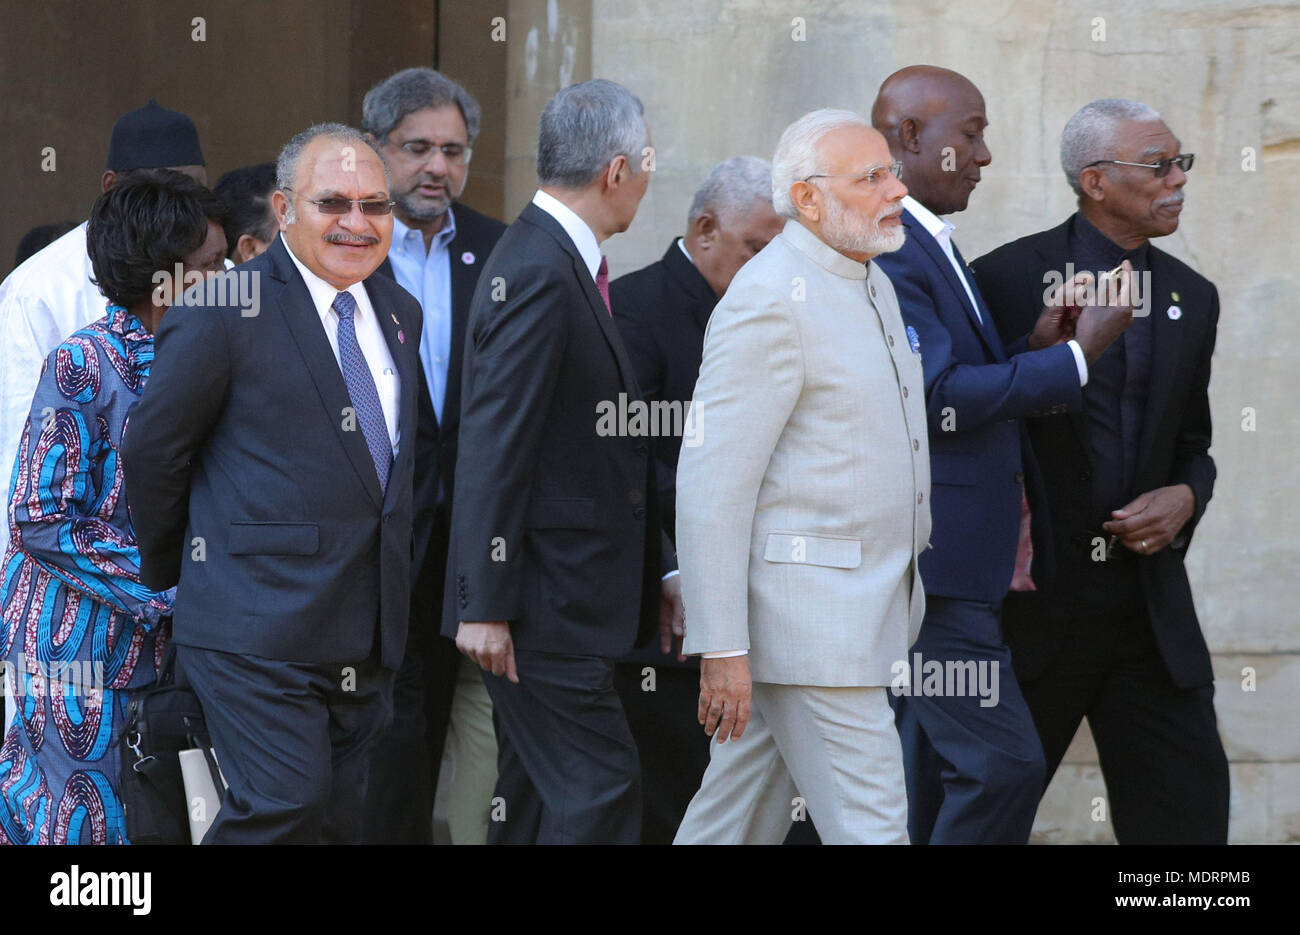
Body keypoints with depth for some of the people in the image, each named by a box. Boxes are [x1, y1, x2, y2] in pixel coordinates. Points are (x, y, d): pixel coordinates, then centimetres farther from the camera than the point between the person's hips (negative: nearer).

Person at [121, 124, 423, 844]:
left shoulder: (399, 313, 14)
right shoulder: (224, 314, -10)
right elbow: (152, 452, -3)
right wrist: (169, 573, 6)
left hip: (365, 639, 7)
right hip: (258, 633, -7)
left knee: (339, 821, 8)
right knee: (285, 809, -18)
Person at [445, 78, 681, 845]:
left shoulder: (564, 264, 15)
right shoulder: (538, 275, -17)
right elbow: (492, 449, -20)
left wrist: (657, 569, 20)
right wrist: (484, 606, -22)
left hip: (571, 599, 10)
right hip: (544, 605, -10)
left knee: (536, 798, 13)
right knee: (600, 787, -11)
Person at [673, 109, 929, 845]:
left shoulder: (871, 284, 15)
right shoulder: (770, 302, -16)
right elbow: (713, 485, -18)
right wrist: (722, 650, -21)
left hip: (862, 609, 9)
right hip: (806, 612, -9)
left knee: (739, 818, 14)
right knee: (868, 827, -9)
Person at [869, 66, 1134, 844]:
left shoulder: (934, 250, 19)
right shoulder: (884, 249, -14)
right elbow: (939, 396, -21)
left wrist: (1035, 349, 1)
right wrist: (1077, 358, -15)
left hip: (957, 566, 11)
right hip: (928, 562, -11)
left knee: (930, 778, 11)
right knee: (1003, 762, -15)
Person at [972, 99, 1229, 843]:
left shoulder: (1192, 298, 11)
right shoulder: (1008, 278, -5)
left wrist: (1185, 497, -2)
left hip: (1150, 606, 4)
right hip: (1032, 598, -4)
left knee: (1185, 815, -1)